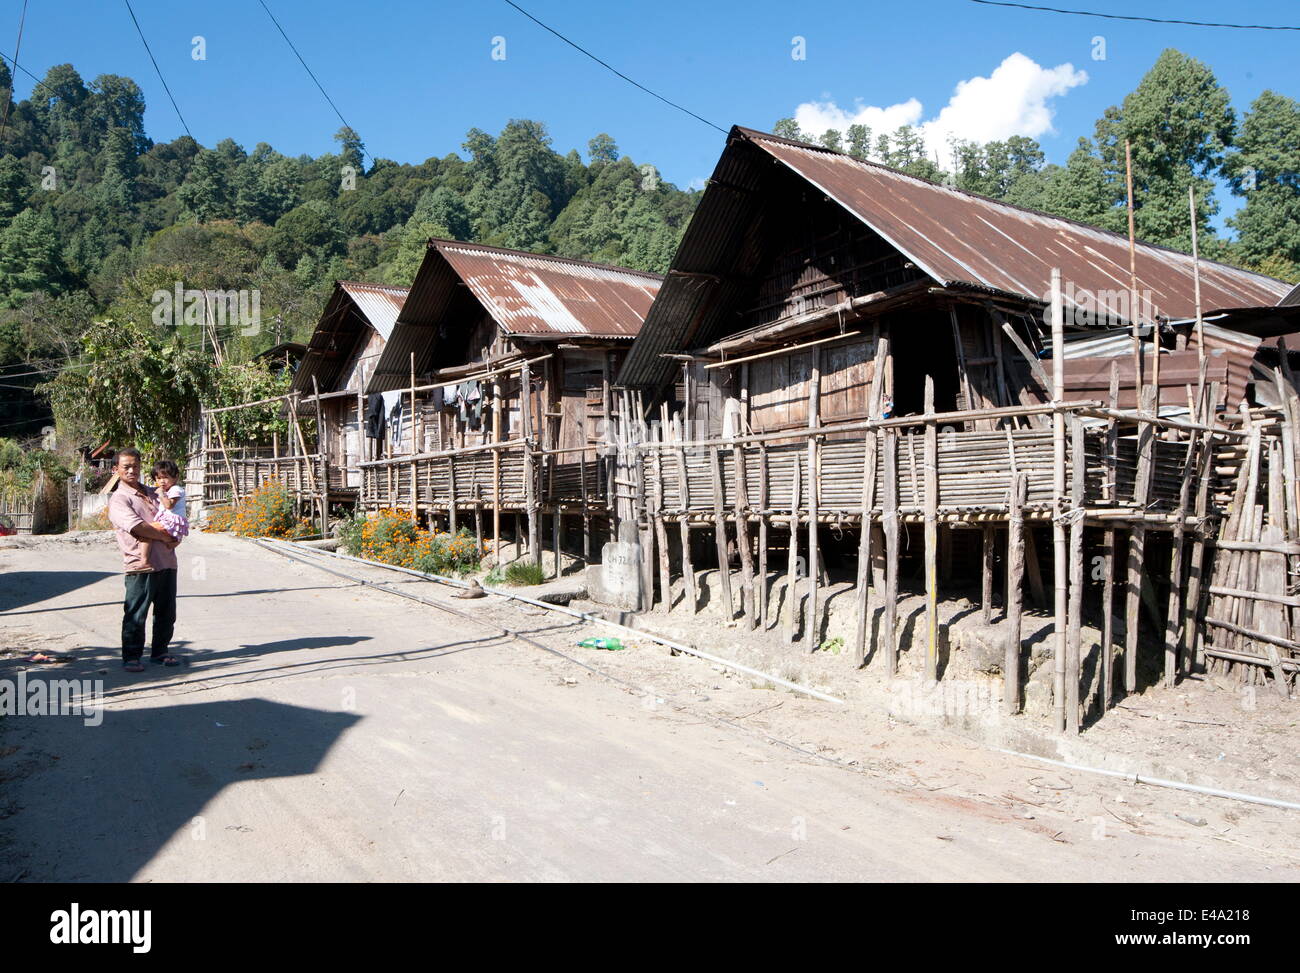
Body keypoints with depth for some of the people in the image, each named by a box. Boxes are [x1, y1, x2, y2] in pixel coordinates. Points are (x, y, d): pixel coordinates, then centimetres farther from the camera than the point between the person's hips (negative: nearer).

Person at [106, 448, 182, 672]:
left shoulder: (152, 493, 19)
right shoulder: (118, 499, -4)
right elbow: (136, 527, -19)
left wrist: (176, 537, 2)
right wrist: (165, 537, -10)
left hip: (167, 561, 7)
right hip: (141, 565, -7)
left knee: (166, 613, 13)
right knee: (135, 615, -1)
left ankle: (160, 652, 25)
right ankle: (131, 657, 9)